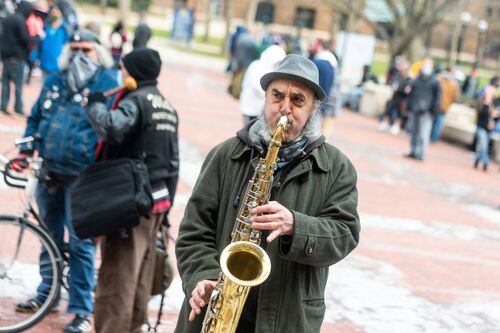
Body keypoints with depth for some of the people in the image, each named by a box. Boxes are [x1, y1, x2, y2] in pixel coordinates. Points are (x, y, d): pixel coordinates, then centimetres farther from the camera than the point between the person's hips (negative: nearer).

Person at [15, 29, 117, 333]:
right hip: (49, 172, 6)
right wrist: (25, 151, 7)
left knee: (80, 244, -4)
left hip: (81, 178, -6)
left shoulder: (107, 84, -5)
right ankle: (47, 293, 33)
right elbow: (35, 119, 20)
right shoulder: (54, 82, 12)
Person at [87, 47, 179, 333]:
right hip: (158, 198, 9)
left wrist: (96, 105, -12)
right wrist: (167, 201, 23)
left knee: (117, 275, -7)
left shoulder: (136, 100, -10)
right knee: (141, 276, 15)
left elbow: (113, 128, -31)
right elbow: (174, 162, 19)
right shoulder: (167, 106, 17)